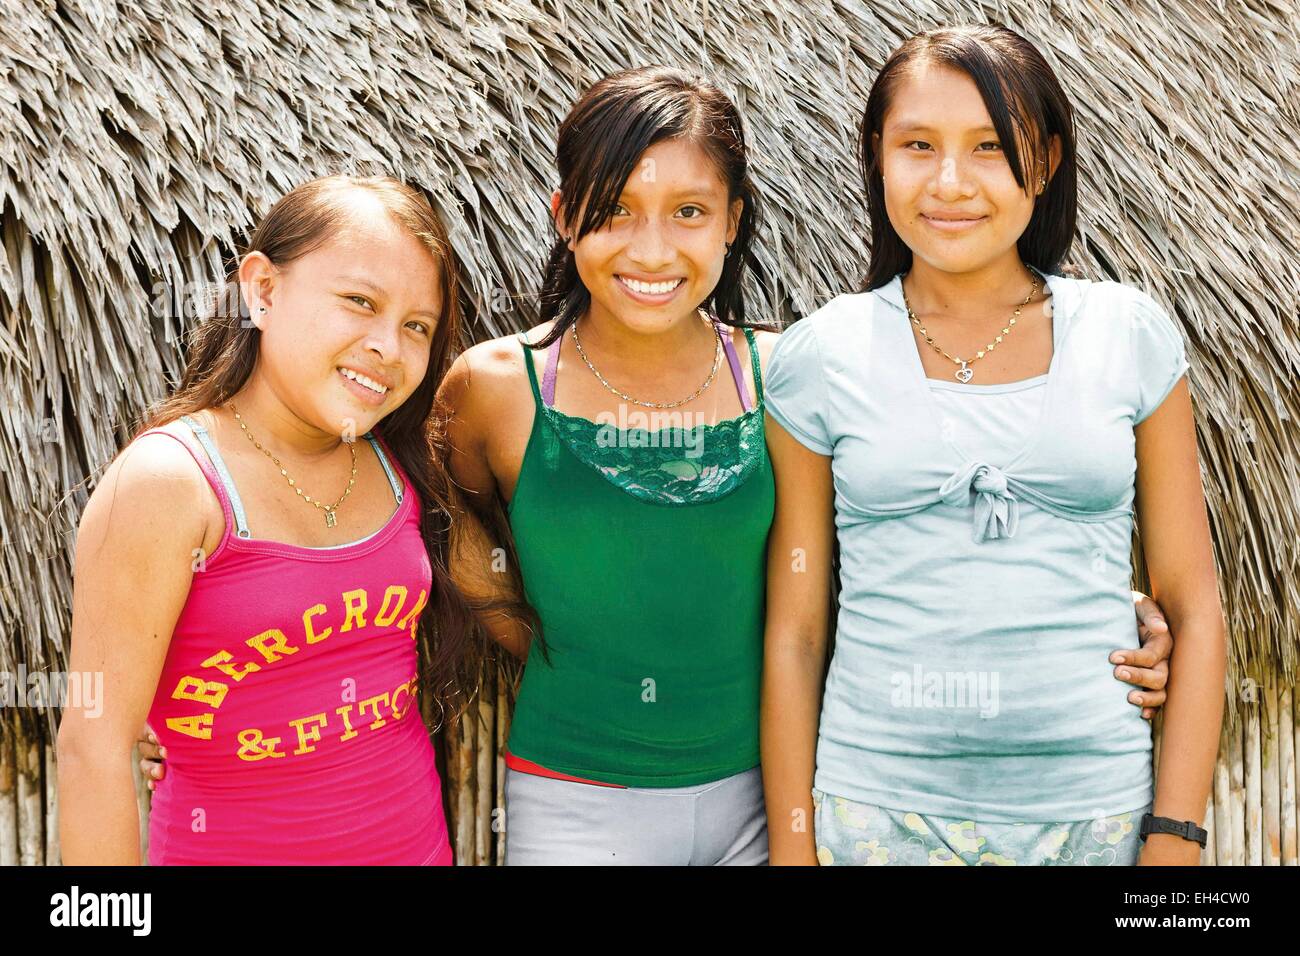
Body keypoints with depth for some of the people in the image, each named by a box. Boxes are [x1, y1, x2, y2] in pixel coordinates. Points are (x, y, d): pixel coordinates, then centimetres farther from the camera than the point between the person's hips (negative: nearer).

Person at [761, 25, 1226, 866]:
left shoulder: (1131, 336, 0)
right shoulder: (820, 357, -2)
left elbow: (1194, 610, 2)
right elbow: (793, 632, 1)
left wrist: (1176, 834, -3)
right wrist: (792, 844, -1)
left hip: (1093, 810, 1)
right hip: (879, 811, 0)